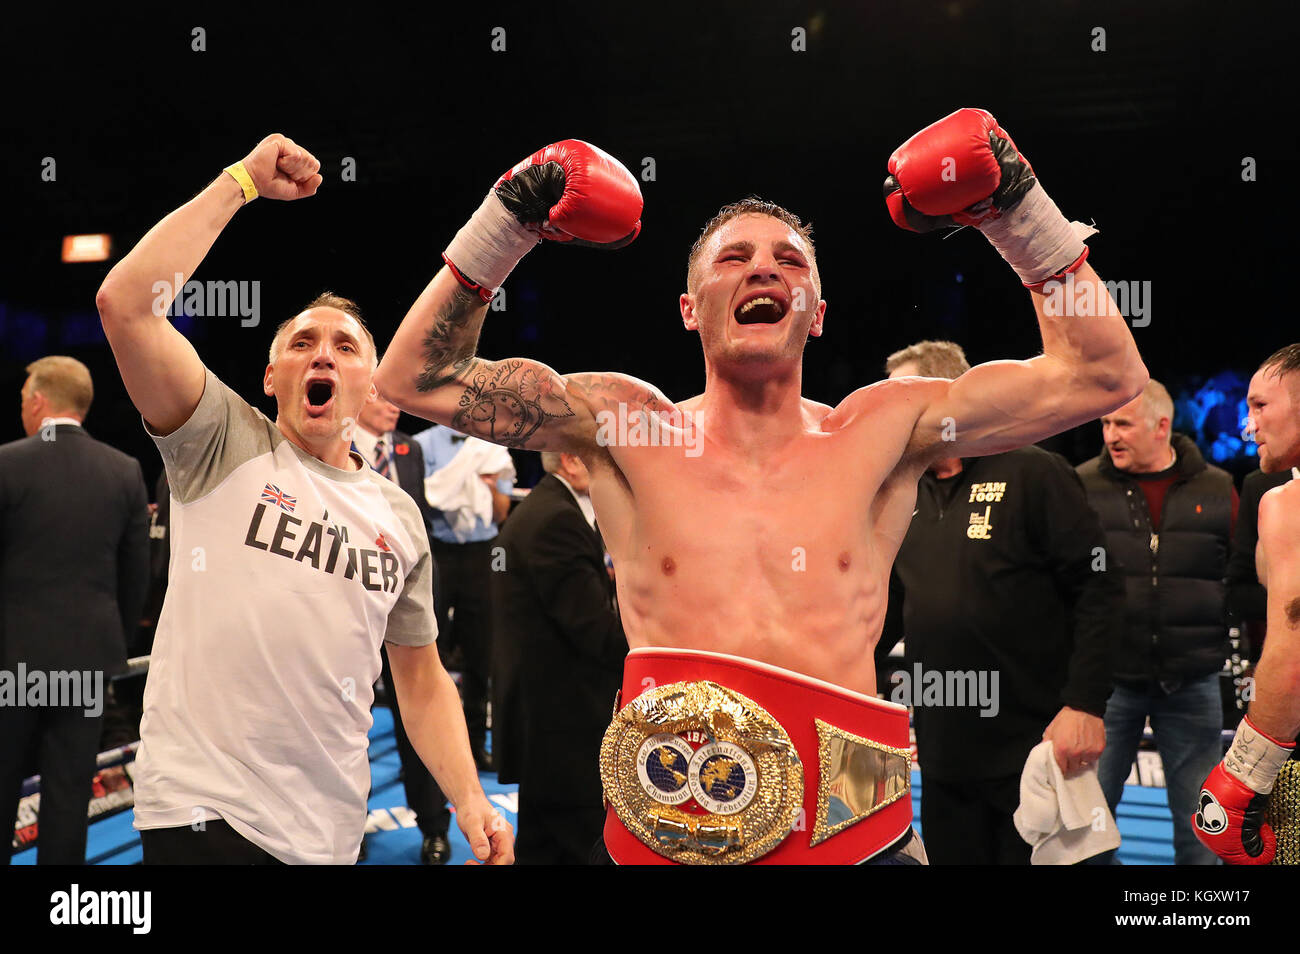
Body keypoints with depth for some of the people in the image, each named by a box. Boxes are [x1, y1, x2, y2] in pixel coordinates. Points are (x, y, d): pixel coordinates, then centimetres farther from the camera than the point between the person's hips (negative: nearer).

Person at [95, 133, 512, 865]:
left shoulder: (400, 517, 9)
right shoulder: (225, 444, -2)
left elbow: (422, 680, 14)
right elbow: (125, 303, -15)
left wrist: (471, 802, 1)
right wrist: (243, 182, -10)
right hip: (205, 808, -4)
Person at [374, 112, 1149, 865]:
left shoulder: (884, 432, 4)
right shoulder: (626, 426, 2)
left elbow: (1104, 375, 6)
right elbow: (417, 379, 2)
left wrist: (1020, 212, 1)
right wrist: (506, 225, -5)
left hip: (861, 834, 1)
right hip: (665, 833, 0)